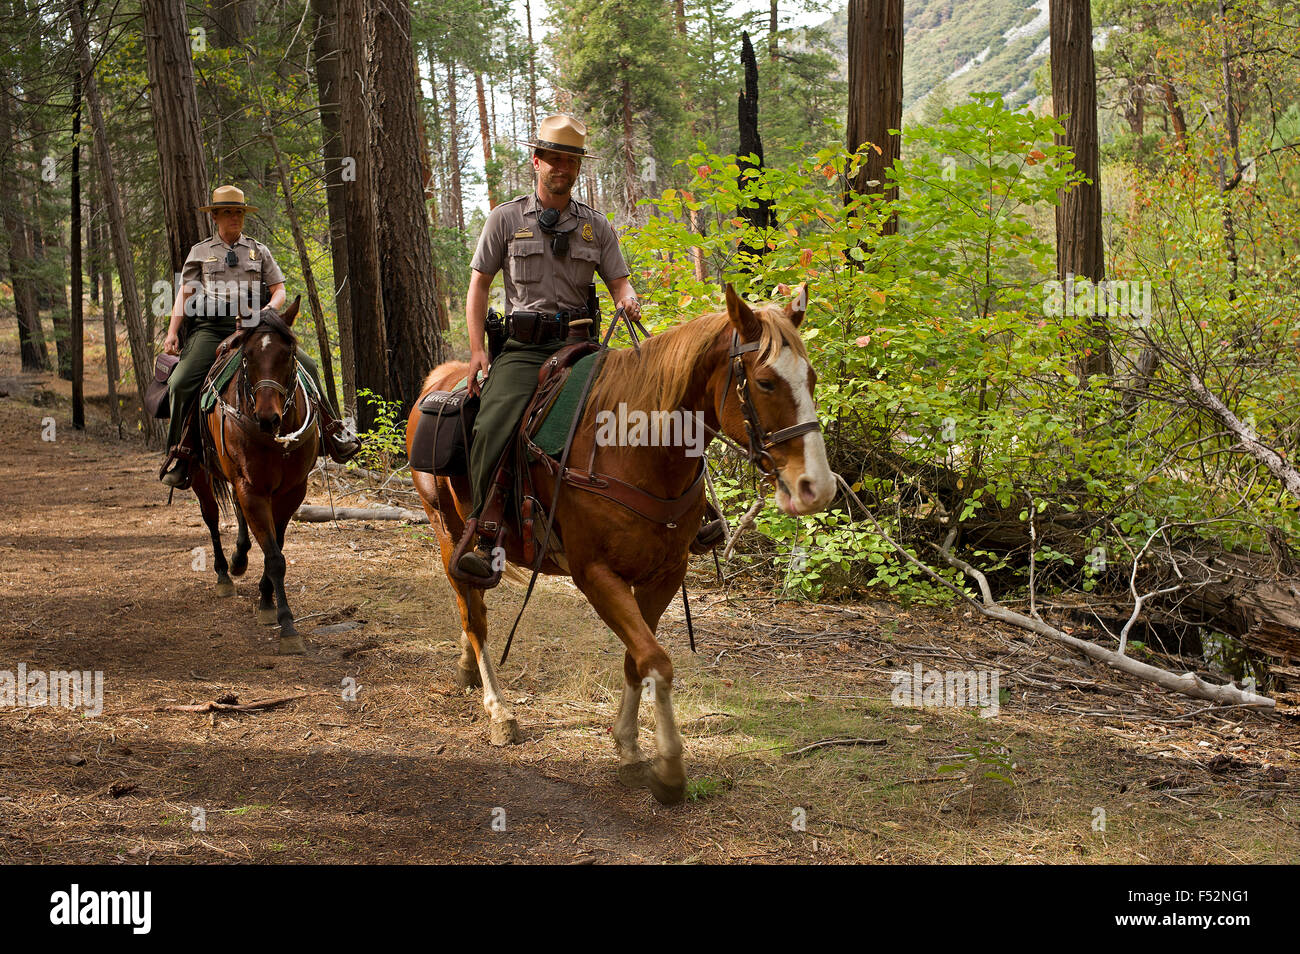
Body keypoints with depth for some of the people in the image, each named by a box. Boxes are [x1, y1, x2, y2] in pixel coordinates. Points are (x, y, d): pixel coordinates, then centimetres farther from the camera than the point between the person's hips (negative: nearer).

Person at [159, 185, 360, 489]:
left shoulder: (259, 251, 18)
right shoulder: (200, 252, 15)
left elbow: (278, 289, 14)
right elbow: (184, 294, 10)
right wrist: (172, 332, -3)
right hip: (210, 327, -1)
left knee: (306, 365, -13)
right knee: (182, 381, -24)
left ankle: (332, 433, -5)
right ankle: (183, 456, -13)